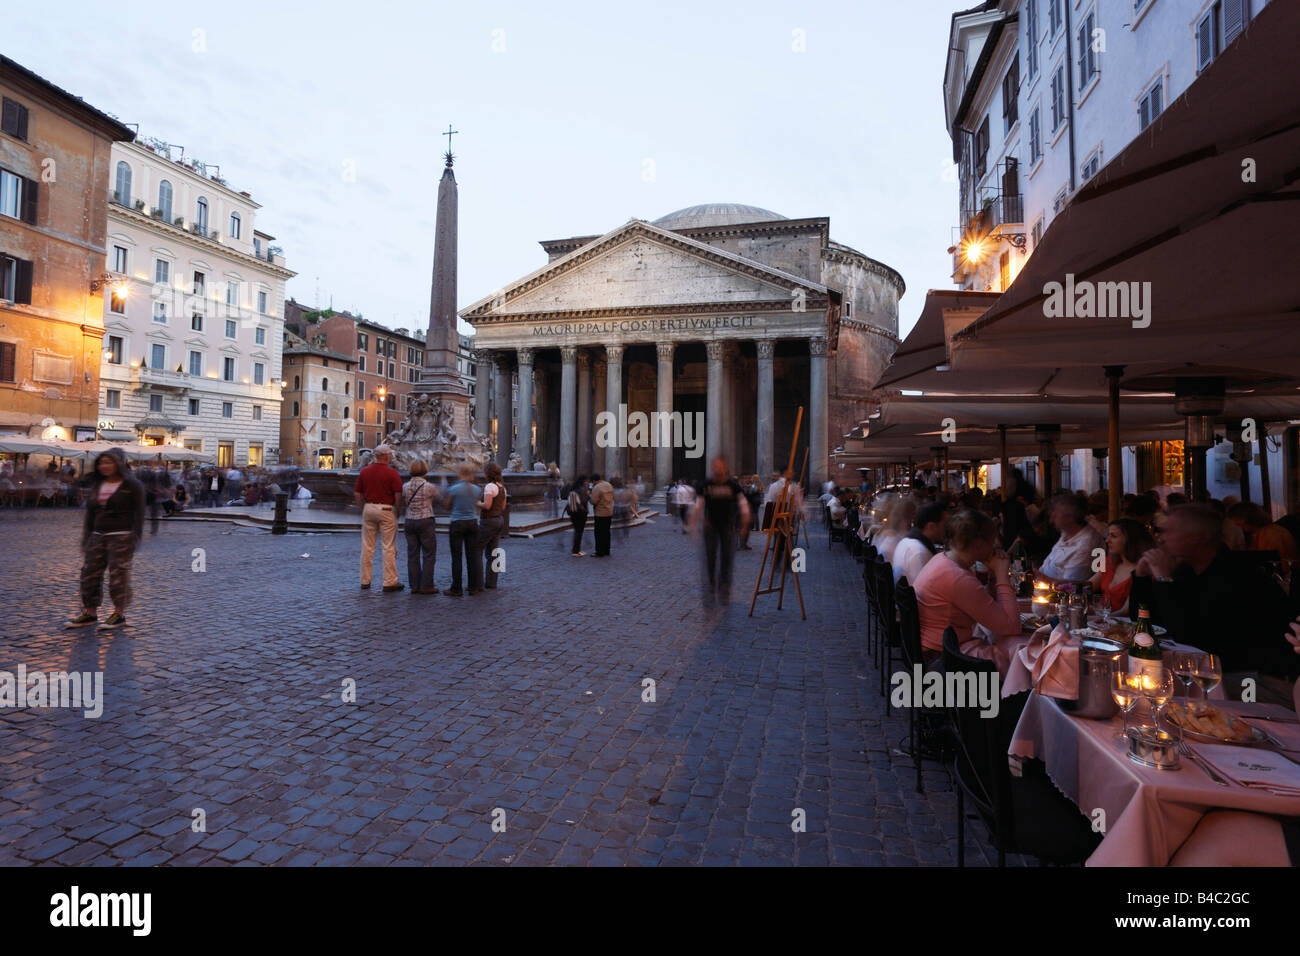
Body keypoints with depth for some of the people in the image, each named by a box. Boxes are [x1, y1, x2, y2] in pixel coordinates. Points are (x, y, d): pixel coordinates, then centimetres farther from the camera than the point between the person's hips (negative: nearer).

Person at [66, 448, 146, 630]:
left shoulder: (132, 486, -4)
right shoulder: (96, 486, 14)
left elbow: (139, 515, -7)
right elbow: (90, 514, 17)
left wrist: (135, 540, -12)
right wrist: (86, 539, 12)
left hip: (121, 537, -6)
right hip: (98, 536, 7)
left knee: (118, 574, -5)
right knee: (90, 573, 7)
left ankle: (119, 614, 5)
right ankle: (89, 612, 18)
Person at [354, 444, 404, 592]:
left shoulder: (364, 471, 5)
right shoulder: (392, 473, -10)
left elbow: (358, 494, 8)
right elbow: (398, 495, -12)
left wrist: (363, 510, 17)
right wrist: (397, 512, 1)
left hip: (369, 508, 5)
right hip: (386, 510, -5)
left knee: (367, 547, 11)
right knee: (388, 548, 0)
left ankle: (365, 581, 18)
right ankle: (390, 582, 3)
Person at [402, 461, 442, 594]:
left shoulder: (405, 487, 1)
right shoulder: (430, 487, -9)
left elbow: (402, 507, 9)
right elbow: (439, 501, 7)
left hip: (410, 522, 4)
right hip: (426, 522, -4)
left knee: (412, 555, 10)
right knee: (429, 555, 3)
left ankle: (414, 586, 14)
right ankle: (426, 586, 3)